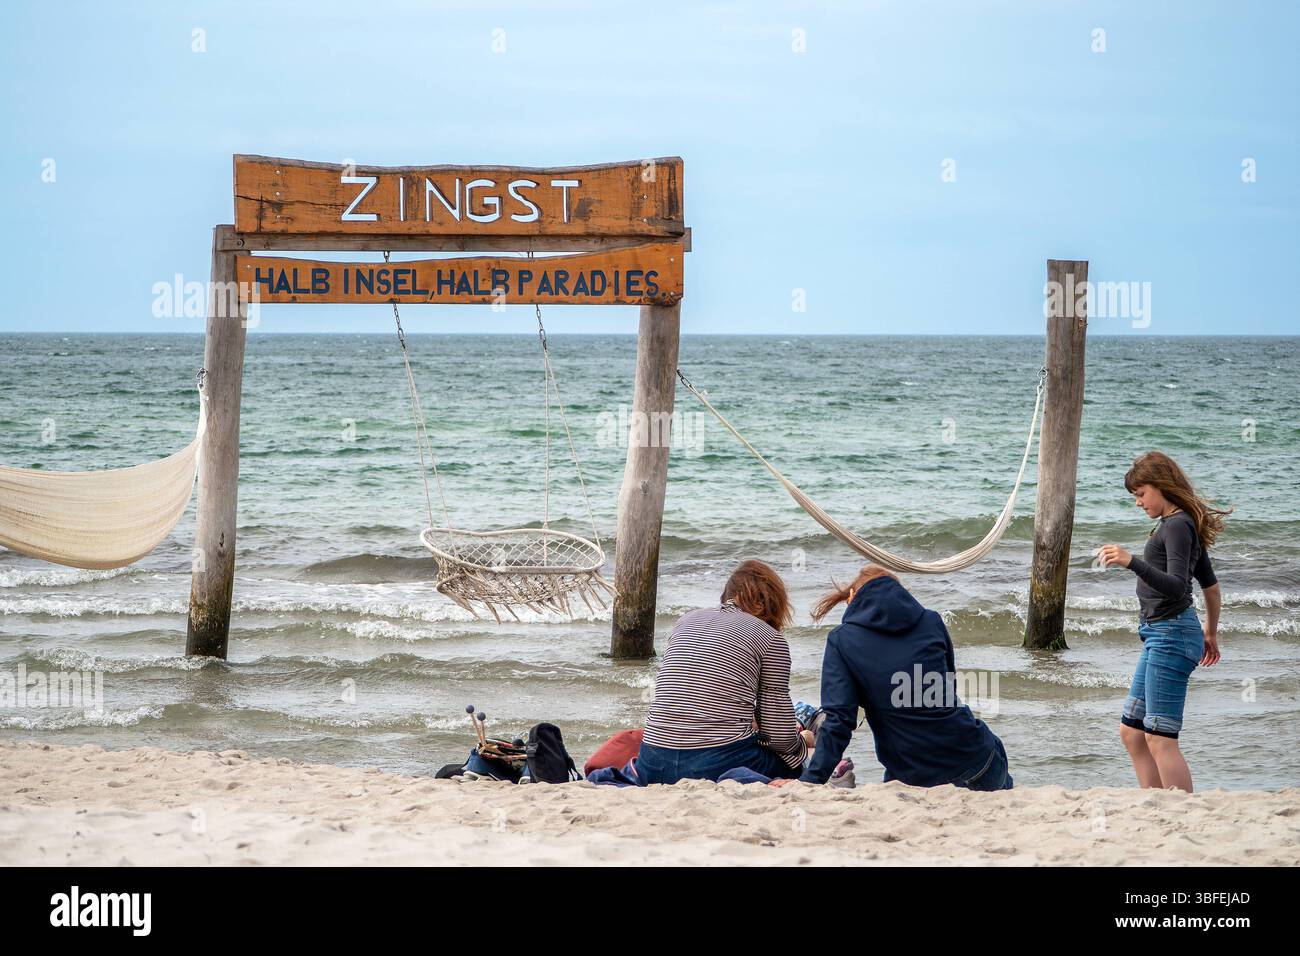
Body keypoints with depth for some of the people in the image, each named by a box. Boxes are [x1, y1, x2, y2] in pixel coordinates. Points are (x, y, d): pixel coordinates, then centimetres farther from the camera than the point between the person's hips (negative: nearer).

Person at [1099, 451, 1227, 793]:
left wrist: (1132, 561, -35)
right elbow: (1210, 585, 27)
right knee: (1132, 733, 10)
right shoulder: (1185, 525, 17)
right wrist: (1210, 634, 38)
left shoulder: (1177, 526, -13)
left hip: (1171, 635, -11)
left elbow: (1176, 587, -25)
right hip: (1159, 637, 11)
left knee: (1160, 739, -12)